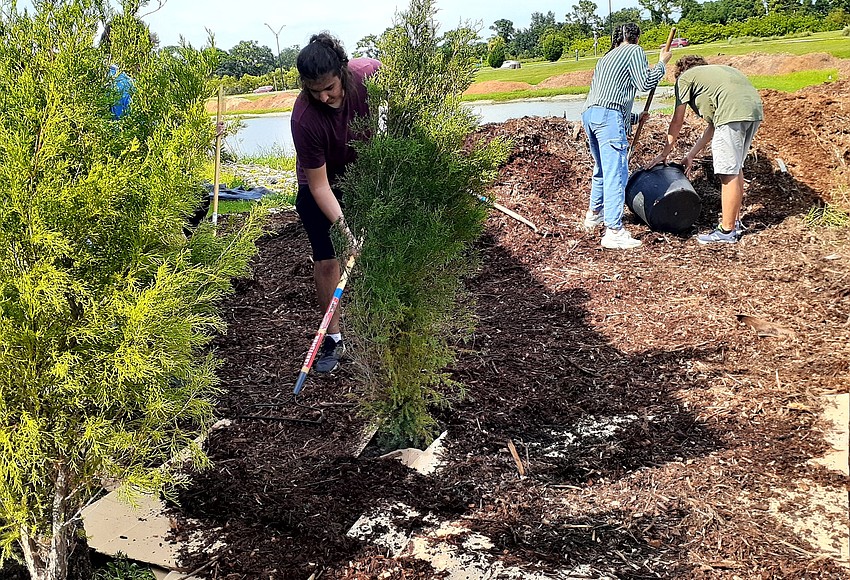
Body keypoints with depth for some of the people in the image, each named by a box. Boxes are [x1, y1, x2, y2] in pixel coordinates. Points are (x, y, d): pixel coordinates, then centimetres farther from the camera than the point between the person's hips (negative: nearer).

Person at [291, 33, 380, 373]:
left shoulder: (369, 73, -29)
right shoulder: (304, 118, -37)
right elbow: (319, 185, -29)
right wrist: (344, 229, -35)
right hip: (322, 184, -3)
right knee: (326, 260, -7)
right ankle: (333, 338, 7)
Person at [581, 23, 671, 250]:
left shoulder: (606, 57, 31)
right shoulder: (634, 51, 7)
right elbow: (645, 83, -2)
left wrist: (635, 117, 40)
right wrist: (662, 63, 14)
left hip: (589, 113, 9)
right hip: (609, 115, -9)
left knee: (602, 169, 24)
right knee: (616, 173, -12)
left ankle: (594, 215, 36)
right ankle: (613, 231, -17)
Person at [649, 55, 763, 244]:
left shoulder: (685, 77, 15)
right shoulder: (714, 72, 36)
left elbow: (677, 121, 17)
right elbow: (713, 124, 31)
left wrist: (664, 153, 27)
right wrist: (691, 155, 32)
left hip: (734, 112, -9)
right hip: (755, 107, 9)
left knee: (729, 172, -3)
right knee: (735, 168, 20)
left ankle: (727, 231, 2)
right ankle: (736, 222, 31)